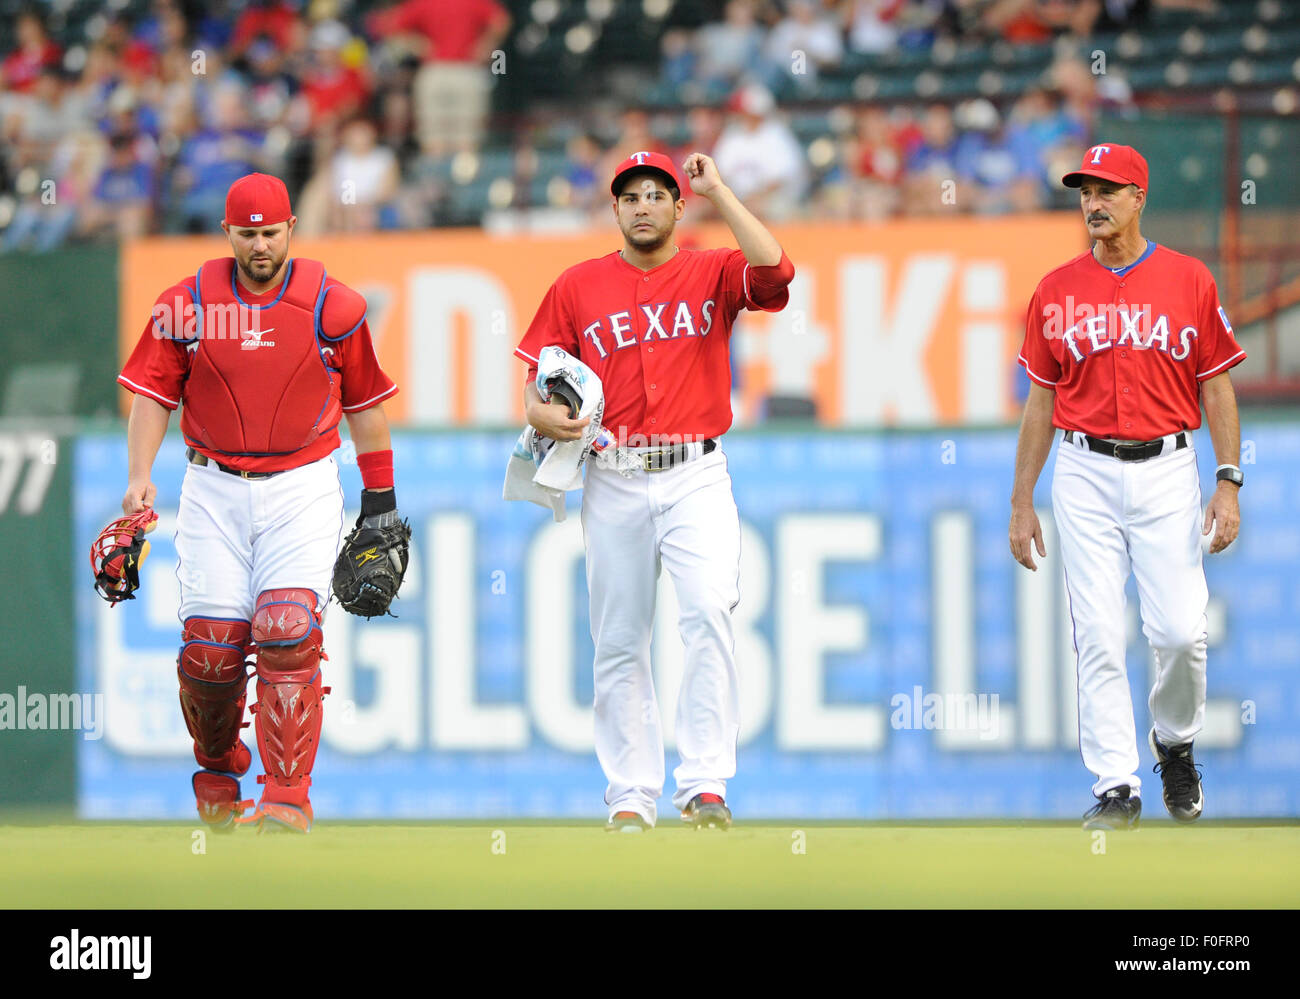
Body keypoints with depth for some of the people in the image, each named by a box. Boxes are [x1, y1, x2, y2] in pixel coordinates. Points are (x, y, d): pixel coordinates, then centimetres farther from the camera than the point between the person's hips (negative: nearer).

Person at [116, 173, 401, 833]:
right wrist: (140, 476, -8)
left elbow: (364, 400, 10)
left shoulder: (332, 307, 0)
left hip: (302, 488, -1)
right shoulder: (187, 304, 1)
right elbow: (153, 393, 5)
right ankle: (218, 769, 26)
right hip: (214, 490, 1)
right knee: (210, 643, -3)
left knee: (288, 632, -17)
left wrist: (380, 492, 12)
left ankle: (287, 801, -17)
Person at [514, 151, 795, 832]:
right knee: (619, 641, 5)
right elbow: (539, 373, 12)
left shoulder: (713, 273, 6)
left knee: (710, 612, -21)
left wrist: (718, 193, -11)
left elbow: (774, 270, -15)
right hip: (614, 485, 2)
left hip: (695, 476, -2)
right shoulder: (579, 286, 11)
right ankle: (631, 795, 12)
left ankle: (705, 783, -20)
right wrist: (538, 411, -10)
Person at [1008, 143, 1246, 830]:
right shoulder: (1057, 291, 5)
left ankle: (1175, 744, 21)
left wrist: (1229, 483, -5)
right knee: (1098, 637, -3)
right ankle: (1116, 788, 1)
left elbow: (1216, 388, 4)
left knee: (1180, 630, -7)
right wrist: (1022, 504, 7)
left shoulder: (1189, 280, 2)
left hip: (1166, 470, -1)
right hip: (1085, 475, 1)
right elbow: (1041, 401, 9)